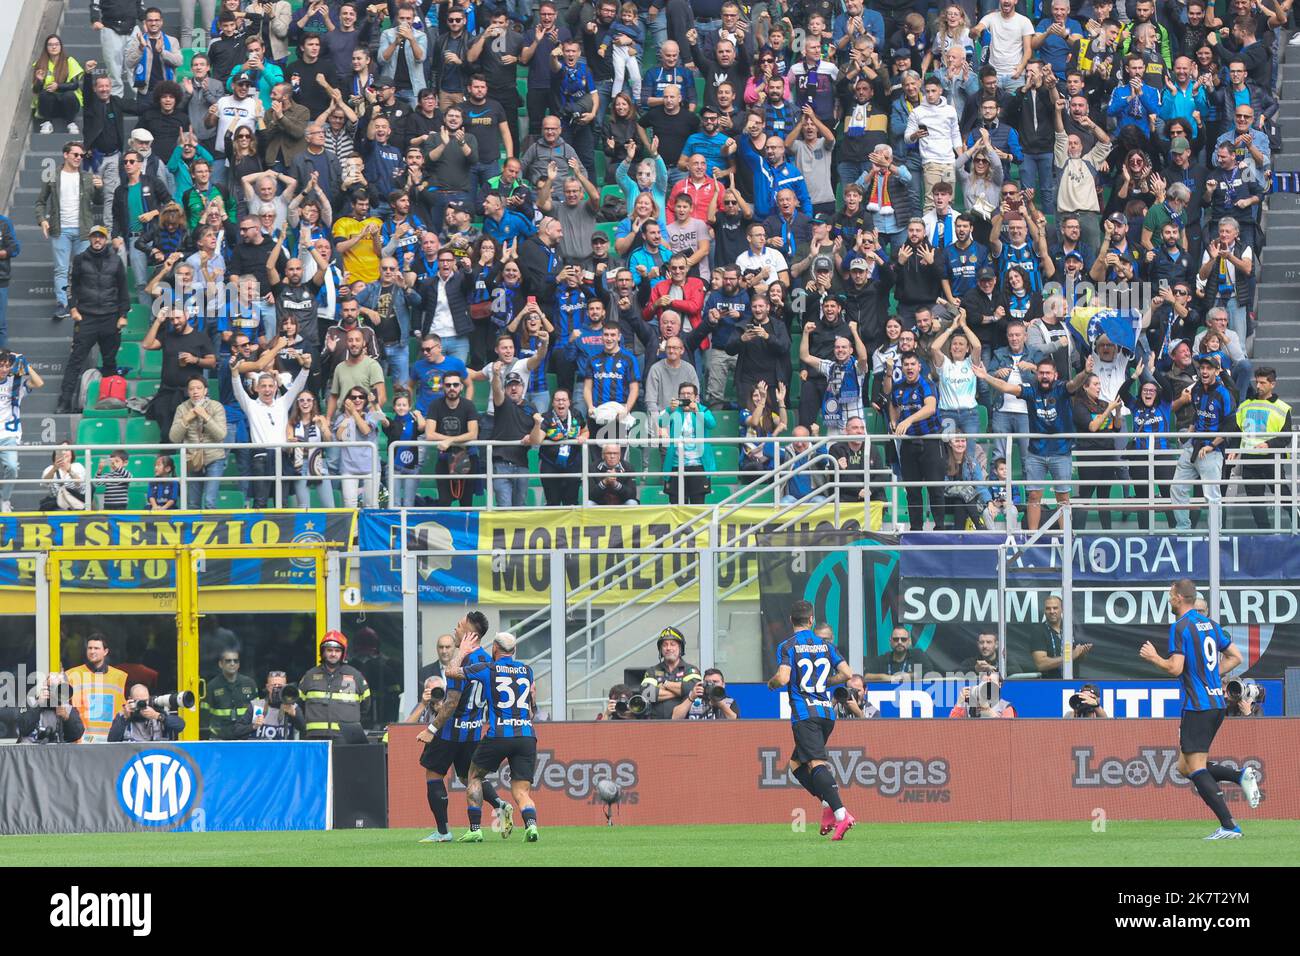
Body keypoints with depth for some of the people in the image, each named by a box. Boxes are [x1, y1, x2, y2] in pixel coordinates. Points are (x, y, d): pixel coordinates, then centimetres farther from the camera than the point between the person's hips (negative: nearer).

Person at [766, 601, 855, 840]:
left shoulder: (786, 646, -2)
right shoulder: (825, 645, 12)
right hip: (827, 713, 6)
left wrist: (771, 682, 8)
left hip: (804, 714, -6)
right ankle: (829, 806, 3)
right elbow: (847, 673, 8)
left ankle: (840, 813, -31)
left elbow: (783, 678, -15)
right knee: (797, 763, 19)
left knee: (817, 764, -15)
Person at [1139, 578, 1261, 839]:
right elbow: (1235, 656, 20)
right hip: (1217, 703, 9)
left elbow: (1175, 668, -16)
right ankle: (1241, 776, -2)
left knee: (1195, 768, -8)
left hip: (1197, 706, -9)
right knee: (1185, 767, 15)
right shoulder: (1209, 624, 15)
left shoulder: (1180, 627, -10)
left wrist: (1153, 658, 1)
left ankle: (1229, 826, -16)